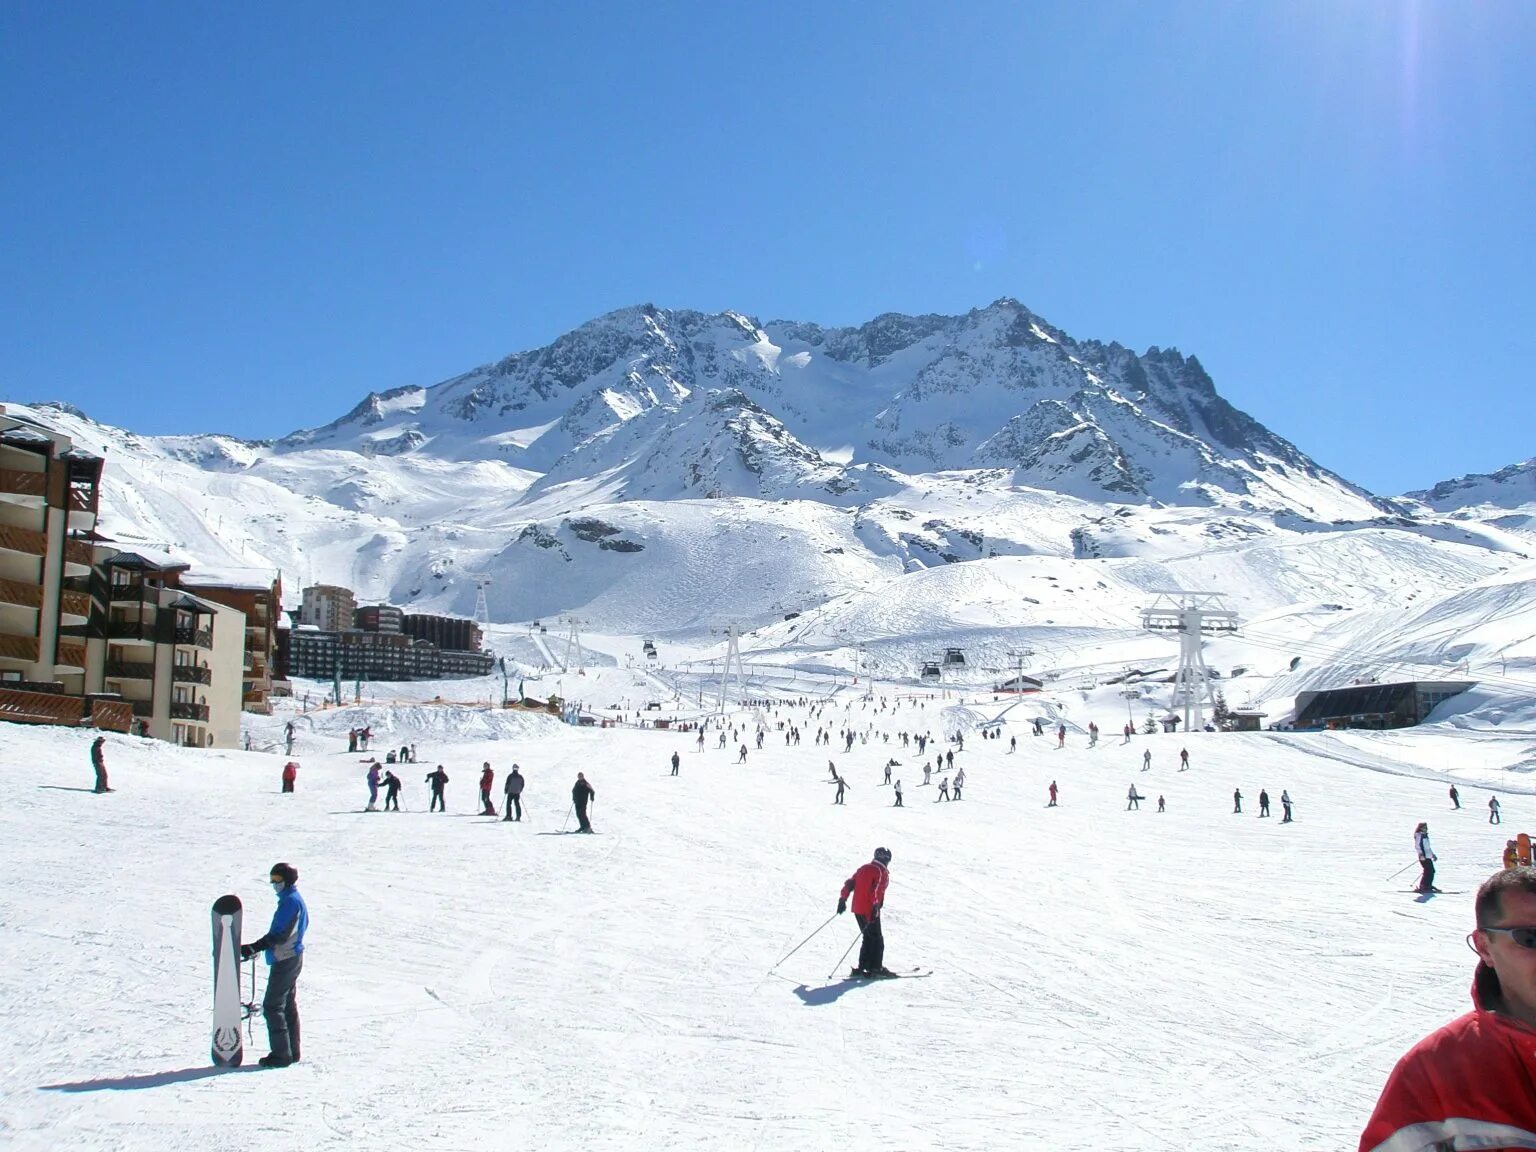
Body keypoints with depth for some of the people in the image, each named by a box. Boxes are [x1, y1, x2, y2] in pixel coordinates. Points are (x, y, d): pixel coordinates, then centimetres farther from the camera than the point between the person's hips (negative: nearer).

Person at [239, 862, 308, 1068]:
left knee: (272, 1006, -7)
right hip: (293, 957, 11)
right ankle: (292, 1051, 21)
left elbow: (279, 934, -25)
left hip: (284, 960, -11)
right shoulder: (295, 900, 14)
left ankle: (281, 1053, -6)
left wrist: (254, 948, -28)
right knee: (289, 1005, 15)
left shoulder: (290, 902, -18)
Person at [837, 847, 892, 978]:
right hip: (870, 910, -7)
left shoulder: (864, 868, 14)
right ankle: (876, 968, -2)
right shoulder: (882, 872, -8)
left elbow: (849, 883, 12)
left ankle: (862, 967, 14)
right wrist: (876, 906, -23)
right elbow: (874, 890, -22)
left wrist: (843, 899, 14)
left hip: (857, 909, 7)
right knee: (877, 940, 2)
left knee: (869, 938, 17)